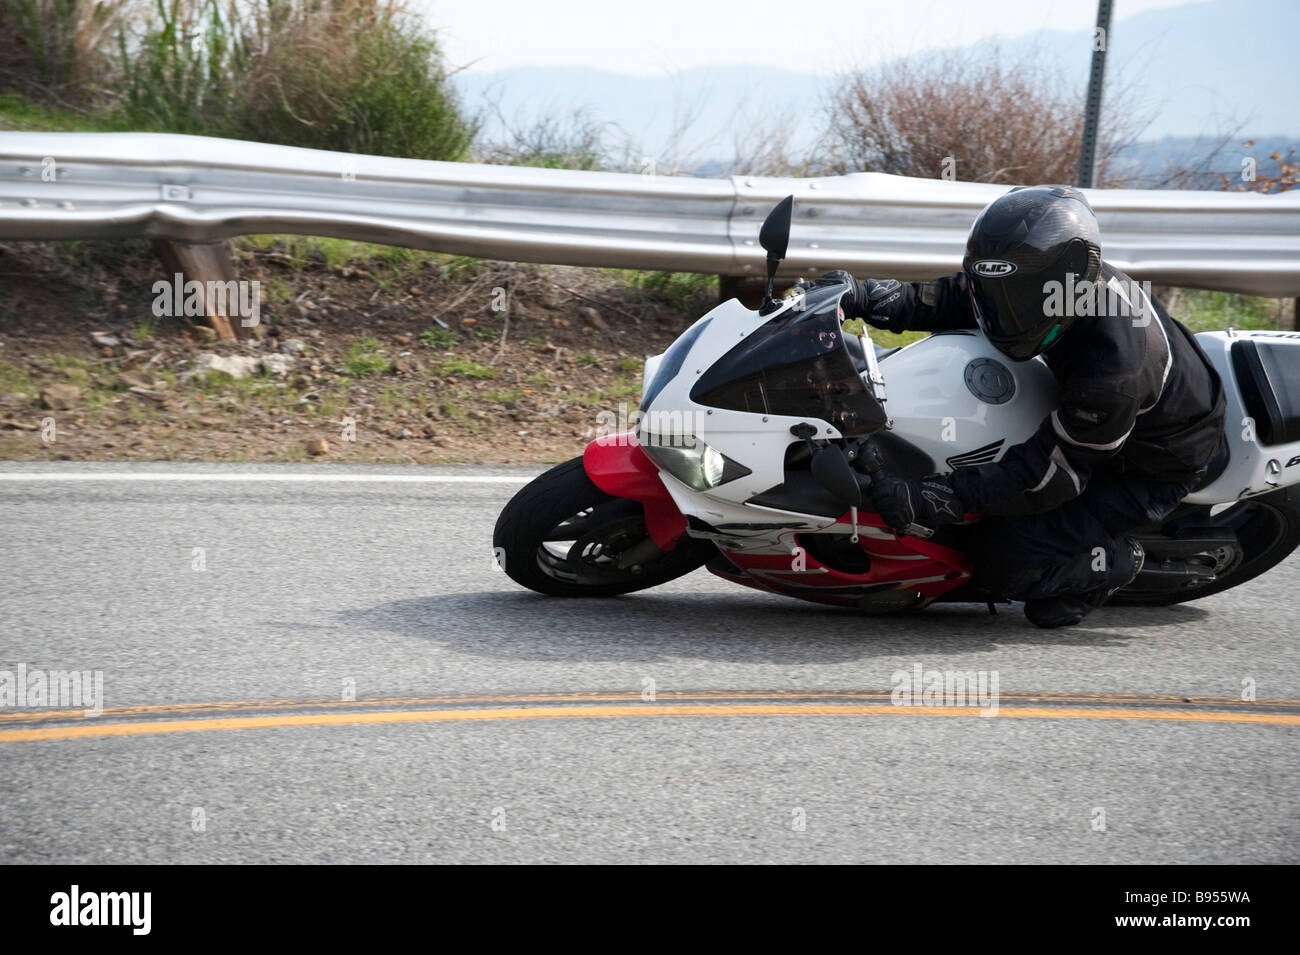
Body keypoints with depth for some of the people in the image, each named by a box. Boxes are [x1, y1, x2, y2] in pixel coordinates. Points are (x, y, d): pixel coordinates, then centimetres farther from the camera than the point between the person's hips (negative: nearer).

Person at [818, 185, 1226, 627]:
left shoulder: (1113, 369, -41)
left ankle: (1116, 560, 8)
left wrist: (935, 499, -39)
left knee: (1007, 563, -17)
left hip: (1151, 469, -9)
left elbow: (1053, 473, -34)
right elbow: (953, 299, -6)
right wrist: (865, 297, -21)